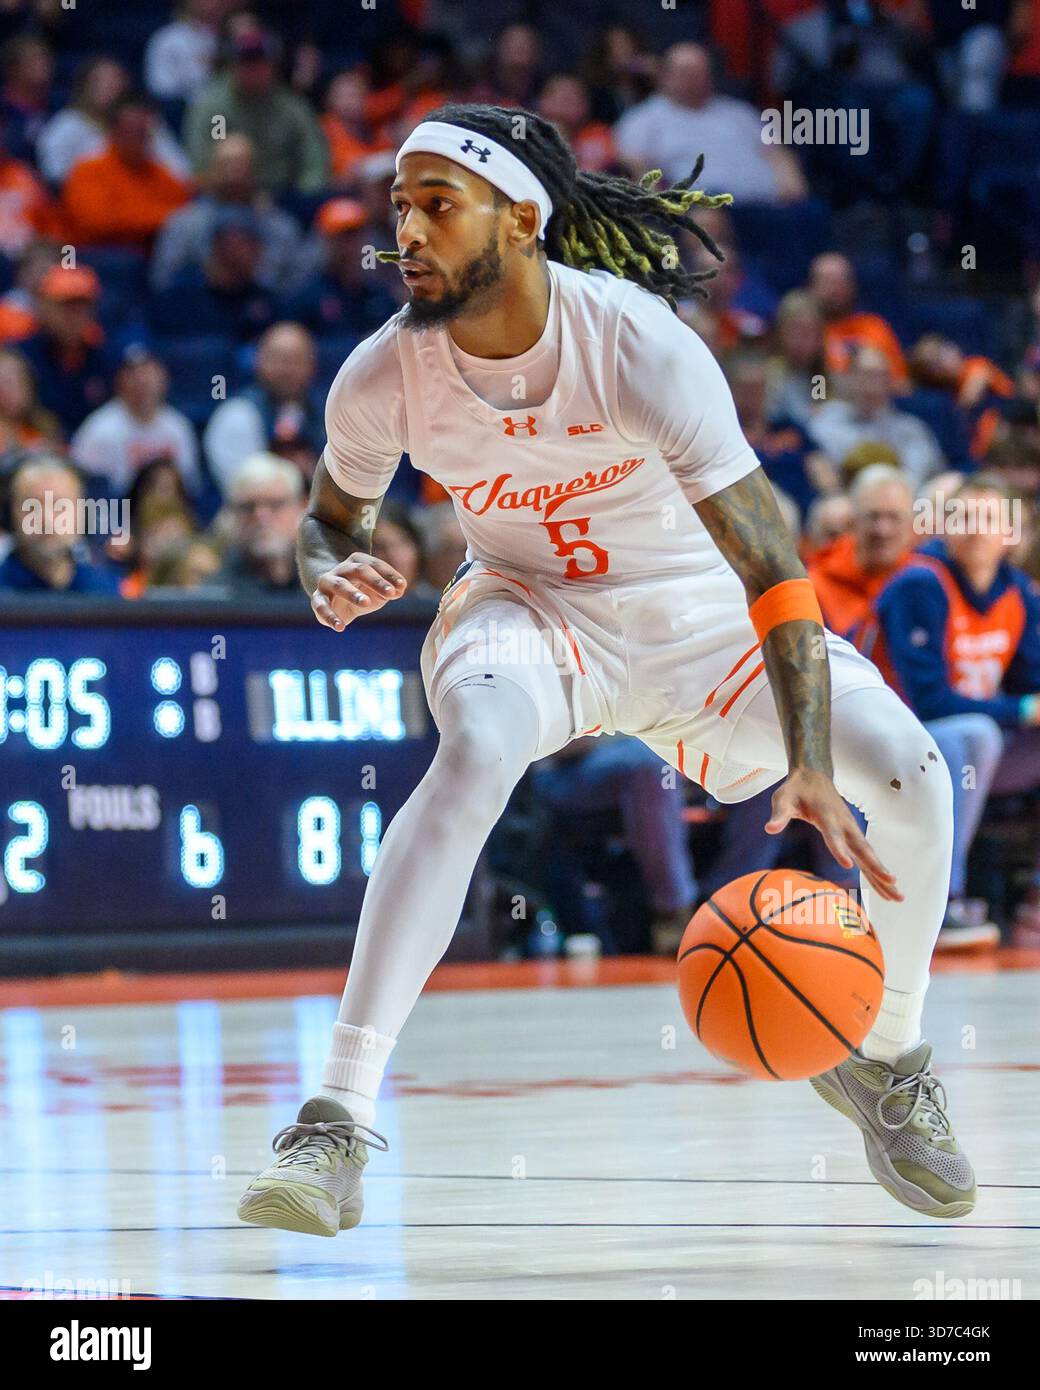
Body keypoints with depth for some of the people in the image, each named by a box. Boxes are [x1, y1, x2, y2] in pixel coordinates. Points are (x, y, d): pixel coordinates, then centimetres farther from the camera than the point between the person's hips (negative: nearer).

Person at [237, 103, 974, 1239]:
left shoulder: (638, 344, -28)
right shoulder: (384, 377, -18)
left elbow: (770, 566, -31)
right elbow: (330, 518, 5)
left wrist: (811, 769, -42)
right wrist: (333, 574, -22)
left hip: (700, 618, 0)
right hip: (529, 608, 0)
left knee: (907, 774, -19)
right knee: (477, 750, -36)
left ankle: (882, 1059, 11)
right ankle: (336, 1124, -42)